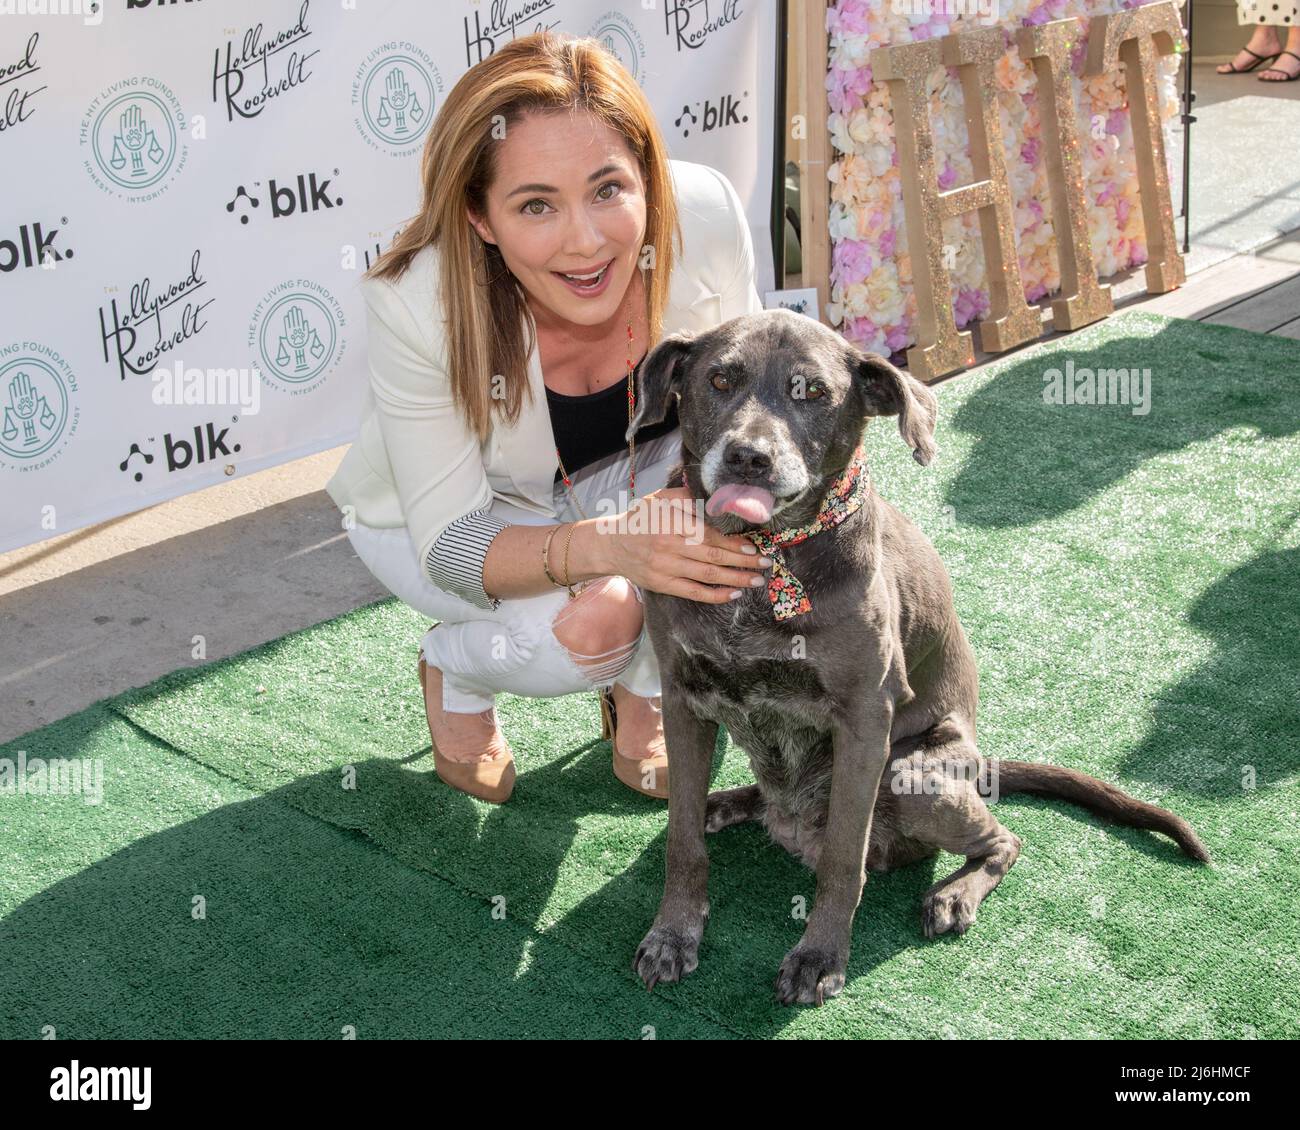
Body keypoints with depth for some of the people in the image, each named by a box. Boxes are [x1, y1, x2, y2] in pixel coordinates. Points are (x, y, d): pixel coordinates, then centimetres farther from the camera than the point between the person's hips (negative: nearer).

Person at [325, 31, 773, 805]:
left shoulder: (704, 215, -29)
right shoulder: (417, 305, -36)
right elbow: (448, 535, -30)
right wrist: (604, 545, -49)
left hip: (634, 473, 3)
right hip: (448, 510, -3)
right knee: (594, 618, -31)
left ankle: (642, 688, 4)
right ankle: (455, 670, 6)